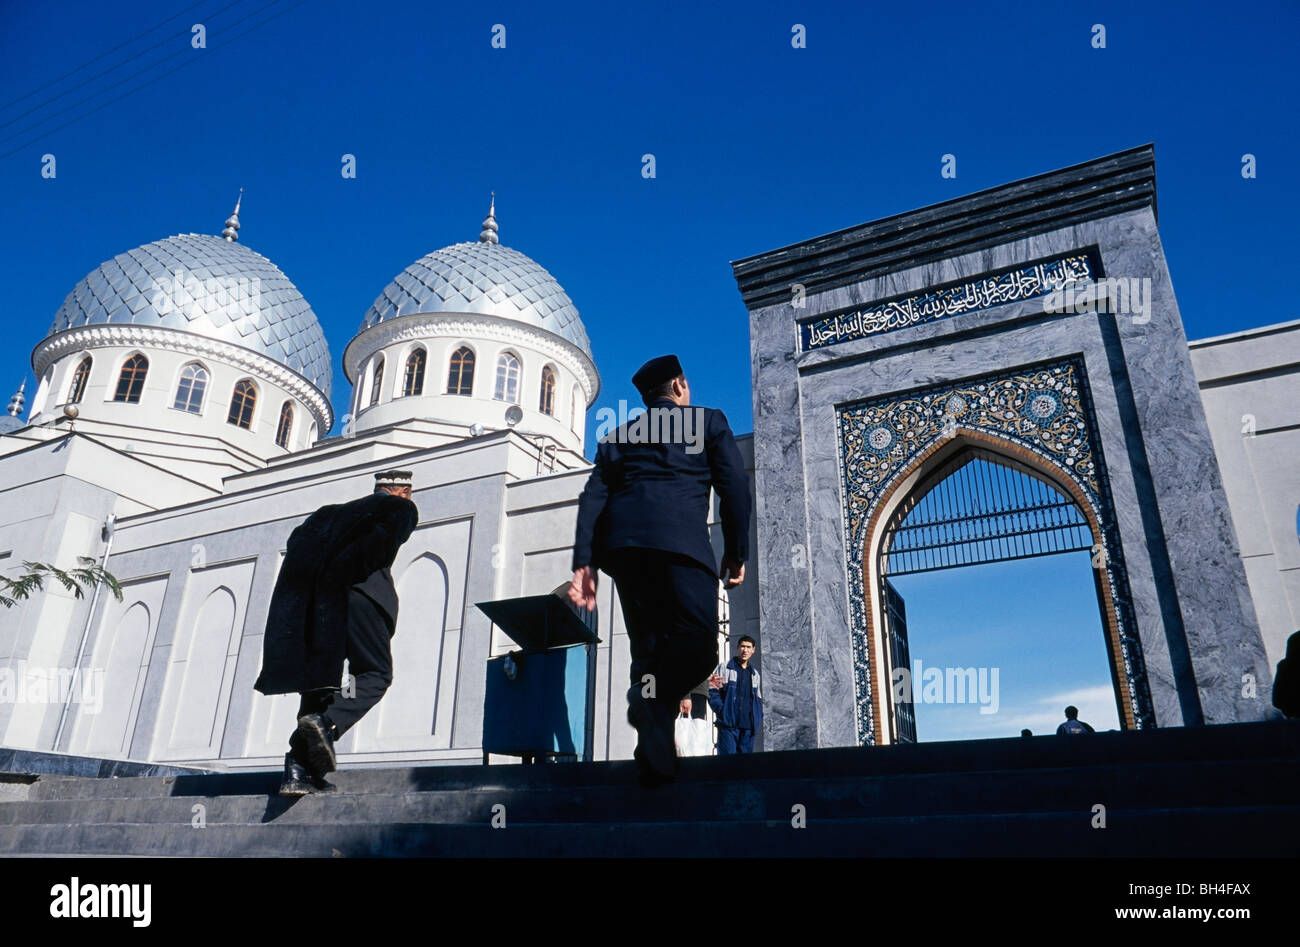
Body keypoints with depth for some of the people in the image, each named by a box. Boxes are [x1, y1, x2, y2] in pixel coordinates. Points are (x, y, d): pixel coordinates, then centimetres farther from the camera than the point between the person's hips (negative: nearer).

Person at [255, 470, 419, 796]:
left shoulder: (340, 510, 33)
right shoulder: (402, 508, 13)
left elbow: (298, 537, 21)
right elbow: (388, 534, -9)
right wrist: (355, 569, -5)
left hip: (313, 596, 6)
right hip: (357, 590, -6)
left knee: (319, 680, 9)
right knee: (376, 674, 3)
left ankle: (298, 771, 2)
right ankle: (328, 723, -22)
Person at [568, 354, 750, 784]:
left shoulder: (617, 436, 29)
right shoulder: (709, 421, 21)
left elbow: (593, 498, 16)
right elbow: (734, 487, 9)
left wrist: (583, 562, 9)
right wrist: (736, 553, 12)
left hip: (621, 539, 5)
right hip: (680, 536, -4)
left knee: (649, 649, 10)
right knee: (698, 642, -9)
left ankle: (656, 756, 4)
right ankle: (652, 697, -36)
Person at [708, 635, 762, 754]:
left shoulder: (754, 674, 19)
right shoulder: (725, 669, 4)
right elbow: (712, 691, 0)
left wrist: (758, 718, 8)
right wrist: (721, 710, -14)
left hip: (748, 726, 5)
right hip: (728, 725, -5)